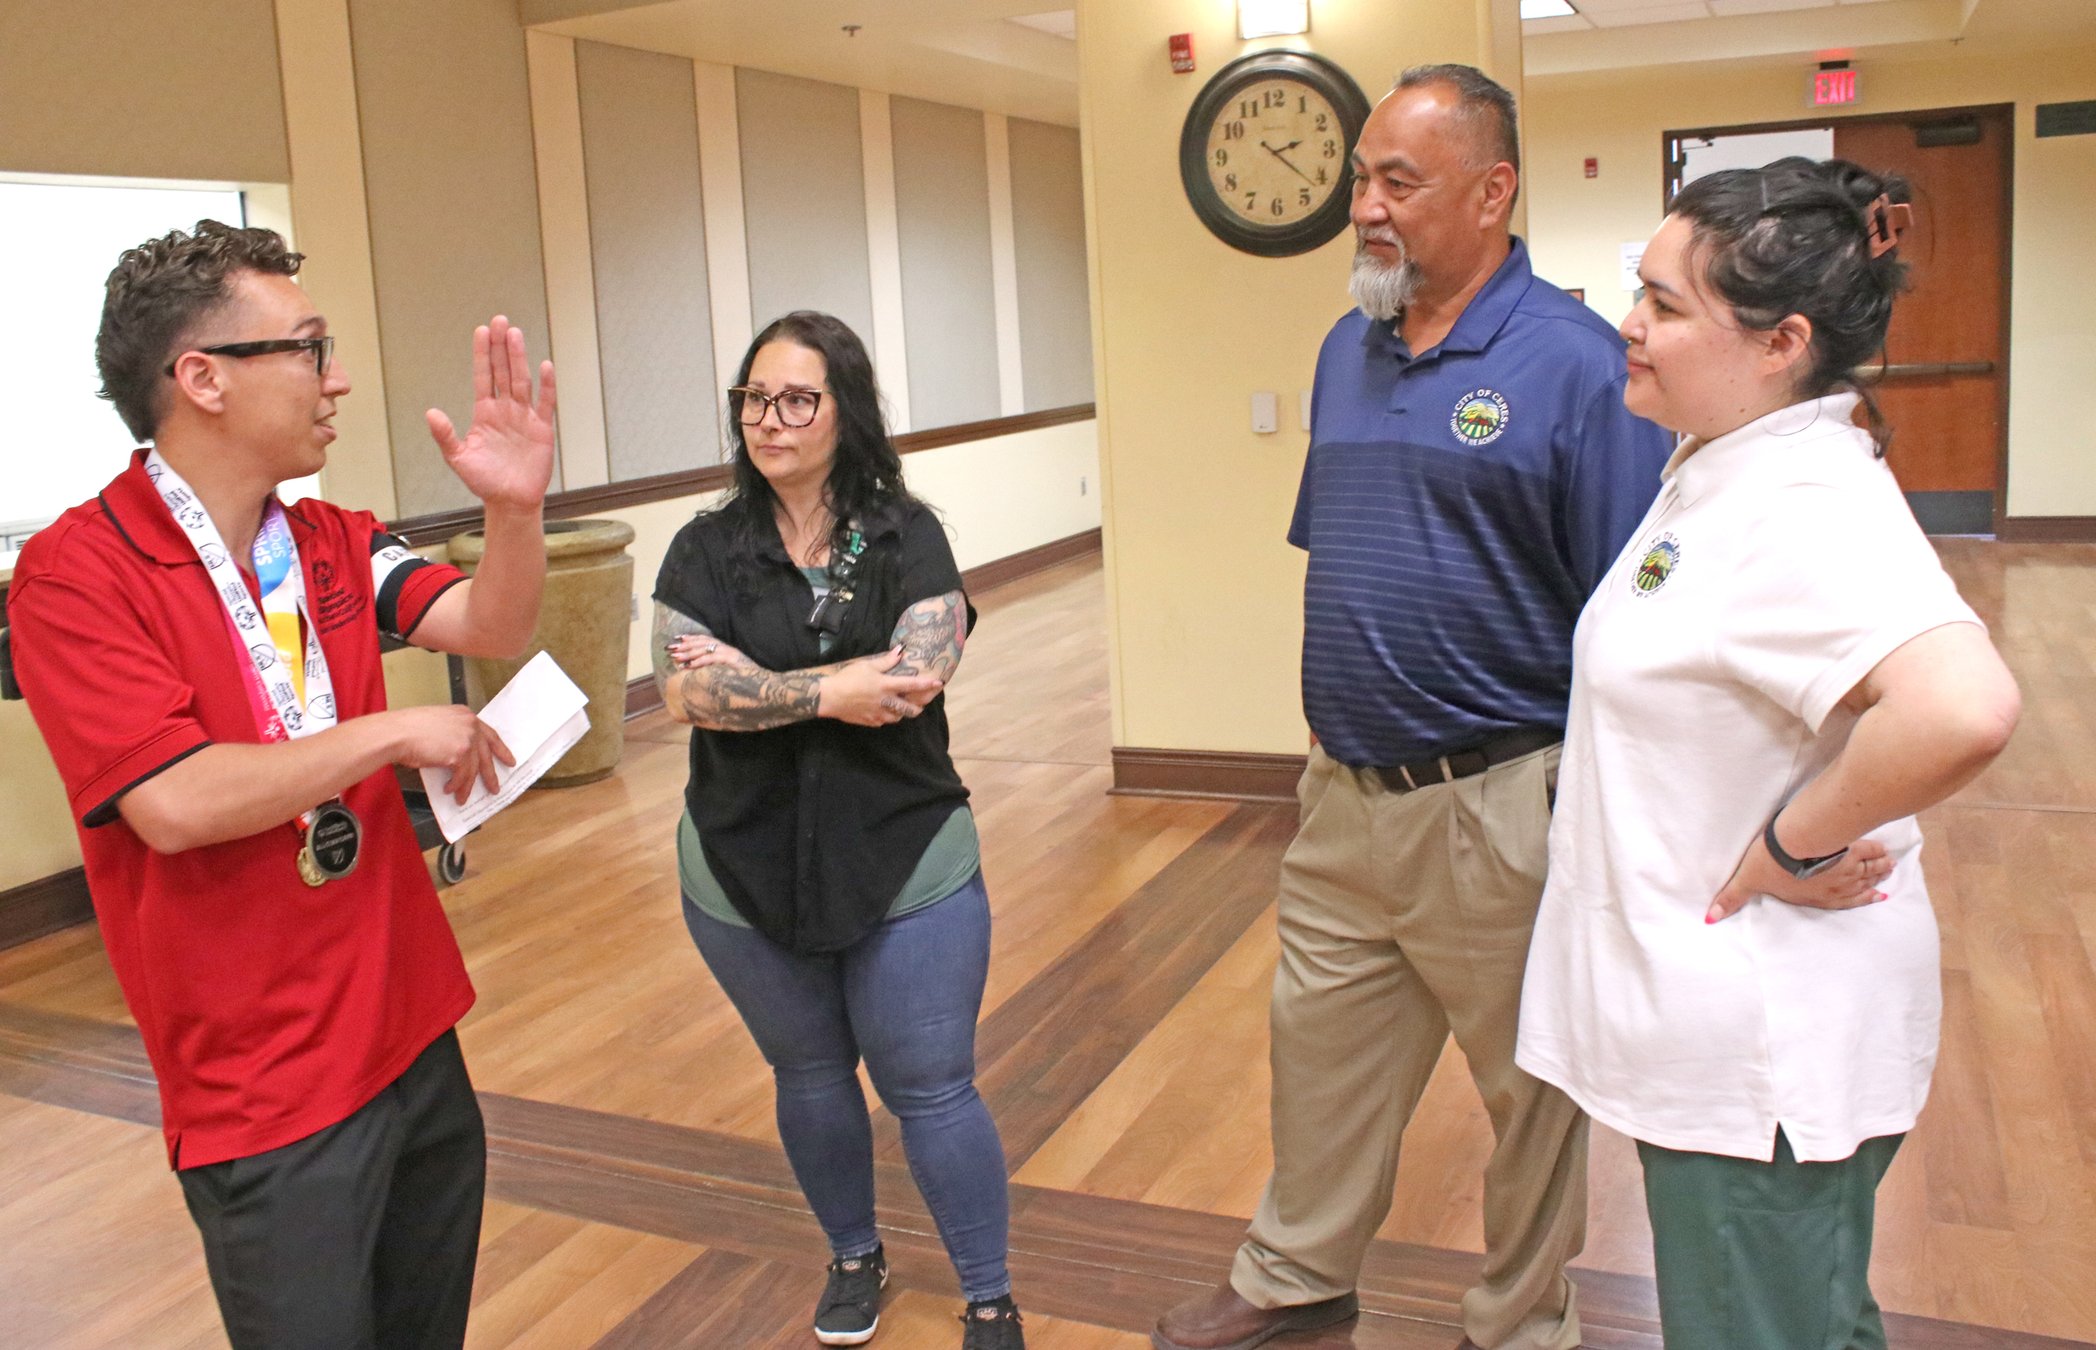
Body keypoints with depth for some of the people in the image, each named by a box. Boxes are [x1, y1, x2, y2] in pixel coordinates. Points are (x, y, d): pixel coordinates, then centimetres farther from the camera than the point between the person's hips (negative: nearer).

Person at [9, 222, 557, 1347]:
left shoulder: (332, 543, 6)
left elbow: (491, 628, -5)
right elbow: (174, 803, -24)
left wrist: (515, 509, -24)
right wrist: (396, 732, -15)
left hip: (412, 1034, 6)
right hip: (267, 1098, -6)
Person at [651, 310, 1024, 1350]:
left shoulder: (908, 539, -4)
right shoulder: (706, 551, 0)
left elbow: (917, 677, -19)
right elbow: (684, 690, -14)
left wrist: (752, 681, -16)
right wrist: (832, 691, -20)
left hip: (906, 867, -2)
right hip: (748, 874, 2)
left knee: (931, 1089, 4)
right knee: (809, 1079, 19)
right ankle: (854, 1258, 43)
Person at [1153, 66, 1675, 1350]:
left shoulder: (1577, 362, -15)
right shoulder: (1348, 349, 7)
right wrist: (1335, 722, 15)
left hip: (1497, 805, -6)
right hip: (1345, 794, 7)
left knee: (1531, 1081, 14)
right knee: (1321, 1040, 20)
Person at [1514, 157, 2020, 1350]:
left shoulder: (1807, 511, -25)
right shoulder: (1720, 469, 6)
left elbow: (1964, 709, -42)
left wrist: (1790, 845, -27)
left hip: (1765, 1049, -10)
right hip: (1718, 1017, 10)